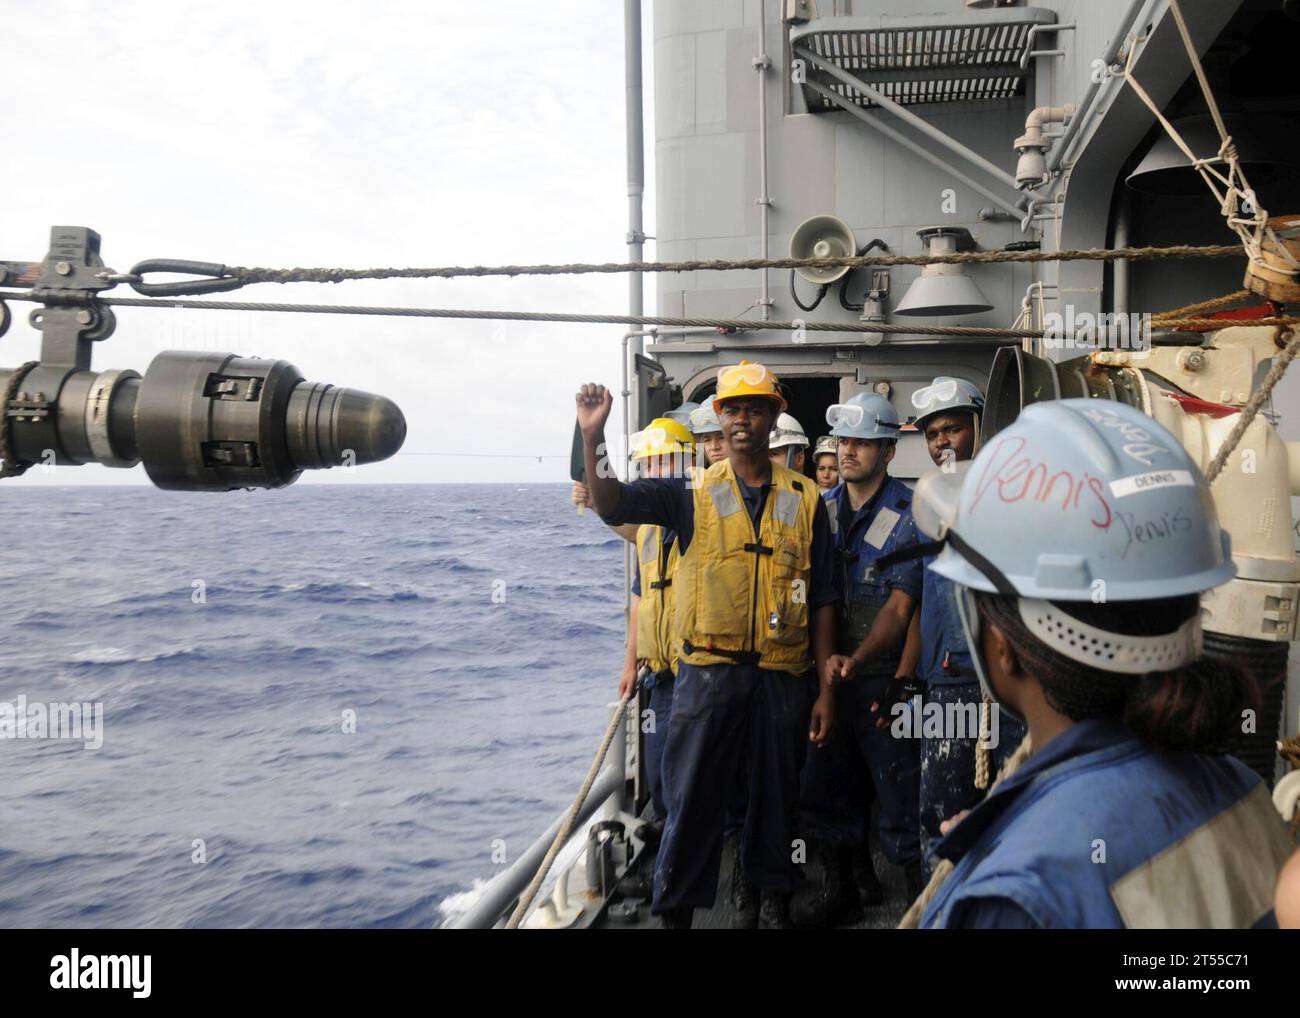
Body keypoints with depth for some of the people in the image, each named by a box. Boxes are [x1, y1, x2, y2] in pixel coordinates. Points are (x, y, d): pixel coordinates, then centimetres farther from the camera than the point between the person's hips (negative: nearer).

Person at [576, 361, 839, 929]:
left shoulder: (804, 500, 5)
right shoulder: (693, 494, 2)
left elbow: (822, 601, 5)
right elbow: (611, 504, -12)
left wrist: (826, 689, 3)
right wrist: (592, 437, -27)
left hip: (780, 674, 1)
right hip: (708, 669, -1)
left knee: (776, 793, 14)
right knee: (692, 795, 4)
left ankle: (774, 899, 32)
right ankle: (676, 908, 18)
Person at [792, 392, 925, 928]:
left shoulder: (910, 516, -8)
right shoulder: (822, 508, 7)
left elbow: (900, 606, -13)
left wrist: (856, 660, -26)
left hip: (881, 675, -5)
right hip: (825, 670, 5)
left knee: (900, 793, -1)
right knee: (826, 784, 15)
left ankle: (922, 895, 14)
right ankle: (838, 885, 32)